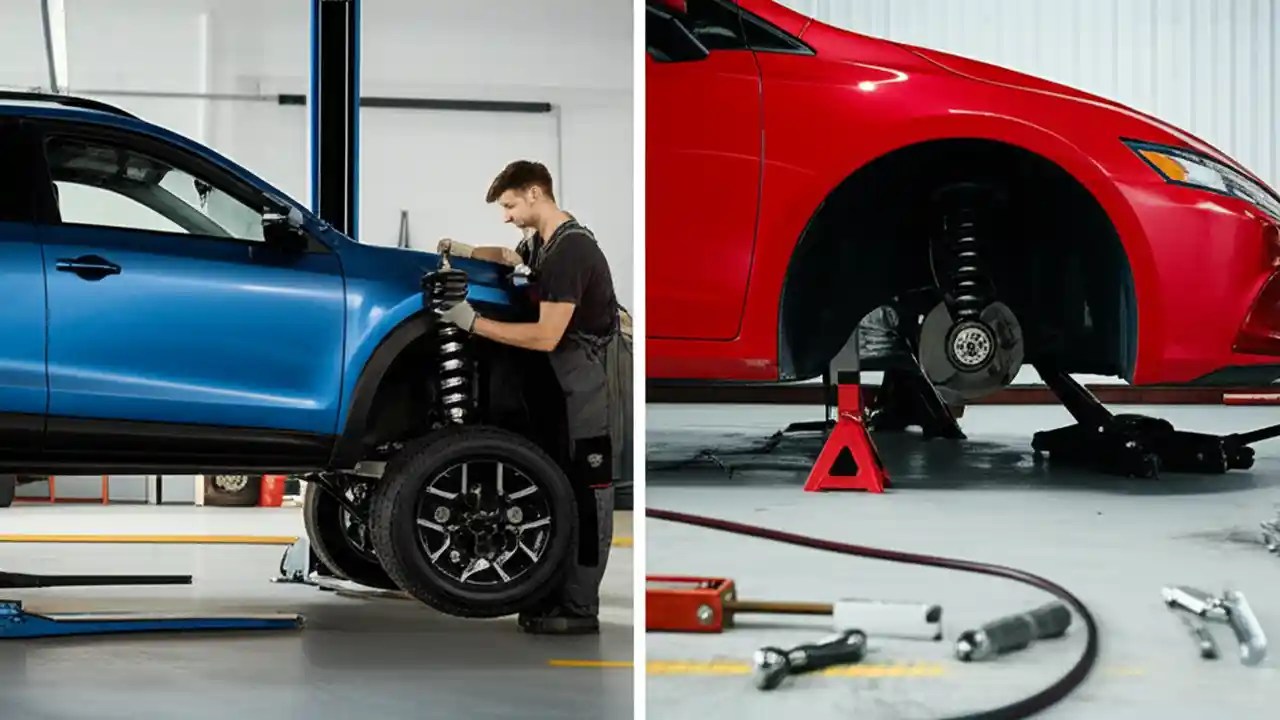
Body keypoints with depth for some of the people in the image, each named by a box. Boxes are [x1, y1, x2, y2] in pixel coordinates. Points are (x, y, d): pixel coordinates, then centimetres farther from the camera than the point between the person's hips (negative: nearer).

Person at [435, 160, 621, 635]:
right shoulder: (544, 240, 11)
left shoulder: (570, 251, -21)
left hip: (594, 373, -10)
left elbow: (545, 337, -23)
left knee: (590, 488, -8)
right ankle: (565, 591, 18)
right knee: (570, 483, 12)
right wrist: (465, 252, 18)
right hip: (571, 371, 10)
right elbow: (511, 257, 37)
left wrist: (473, 322, -18)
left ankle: (580, 609, -8)